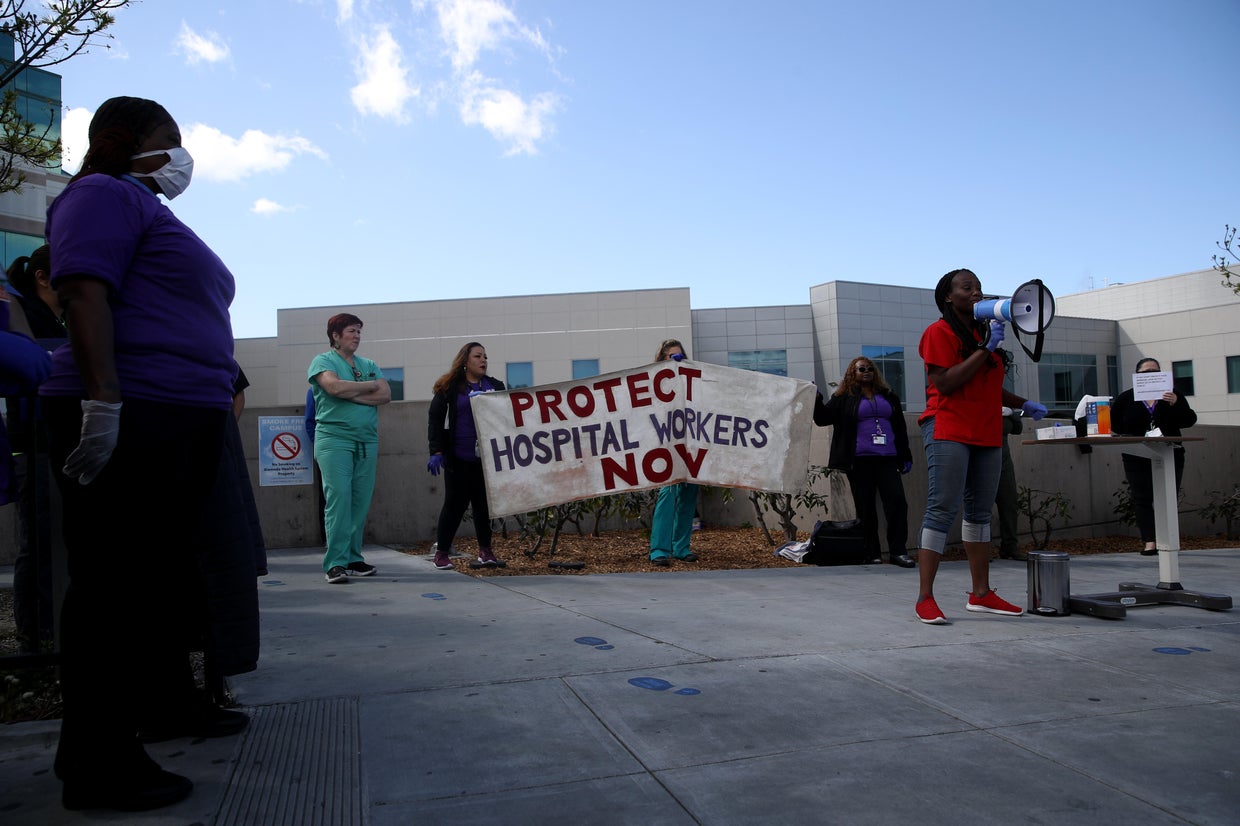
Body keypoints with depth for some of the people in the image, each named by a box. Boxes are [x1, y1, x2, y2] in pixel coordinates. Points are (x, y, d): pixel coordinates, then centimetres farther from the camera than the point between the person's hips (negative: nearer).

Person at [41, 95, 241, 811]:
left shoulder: (155, 215, 26)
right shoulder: (105, 195, -3)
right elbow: (85, 294, -16)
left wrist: (220, 393, 24)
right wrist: (103, 402, -25)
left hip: (185, 428, 10)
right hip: (128, 423, -10)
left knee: (169, 576, 16)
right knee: (115, 584, -6)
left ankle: (164, 704, 30)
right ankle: (98, 764, 1)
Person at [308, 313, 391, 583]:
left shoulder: (369, 365, 18)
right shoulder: (323, 361, 5)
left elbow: (385, 395, 2)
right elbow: (334, 386, -16)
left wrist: (350, 395, -9)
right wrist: (370, 386, -3)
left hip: (367, 441, 5)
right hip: (334, 439, -5)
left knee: (361, 502, 3)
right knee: (338, 499, -11)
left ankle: (353, 559, 10)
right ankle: (335, 563, -10)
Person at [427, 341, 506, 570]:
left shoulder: (496, 386, 12)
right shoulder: (449, 387, 1)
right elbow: (435, 419, -2)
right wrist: (436, 451, -12)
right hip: (458, 459, -3)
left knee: (484, 504, 9)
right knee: (455, 504, 1)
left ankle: (485, 551, 20)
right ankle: (441, 552, 13)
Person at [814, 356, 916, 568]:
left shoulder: (888, 396, 19)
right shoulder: (844, 398, 9)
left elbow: (900, 428, 20)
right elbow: (823, 418, 2)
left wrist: (905, 456, 15)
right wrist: (816, 400, -15)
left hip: (887, 459, 3)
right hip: (860, 461, -3)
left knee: (897, 501, -8)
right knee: (865, 508, 1)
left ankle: (898, 551, -2)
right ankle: (872, 554, 9)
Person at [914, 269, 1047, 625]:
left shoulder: (985, 331, 20)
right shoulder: (939, 332, -4)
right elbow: (945, 383, -15)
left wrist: (1023, 404, 14)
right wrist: (986, 349, -15)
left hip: (985, 432, 8)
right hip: (949, 430, -8)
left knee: (980, 511, 9)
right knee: (943, 509, -11)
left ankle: (981, 594, 17)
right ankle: (925, 598, -8)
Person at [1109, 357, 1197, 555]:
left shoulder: (1172, 395, 9)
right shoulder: (1126, 398, 6)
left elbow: (1190, 420, 2)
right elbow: (1113, 425, 5)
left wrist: (1175, 404, -15)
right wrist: (1130, 436, -12)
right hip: (1137, 458, 0)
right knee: (1142, 499, -4)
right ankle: (1149, 541, -3)